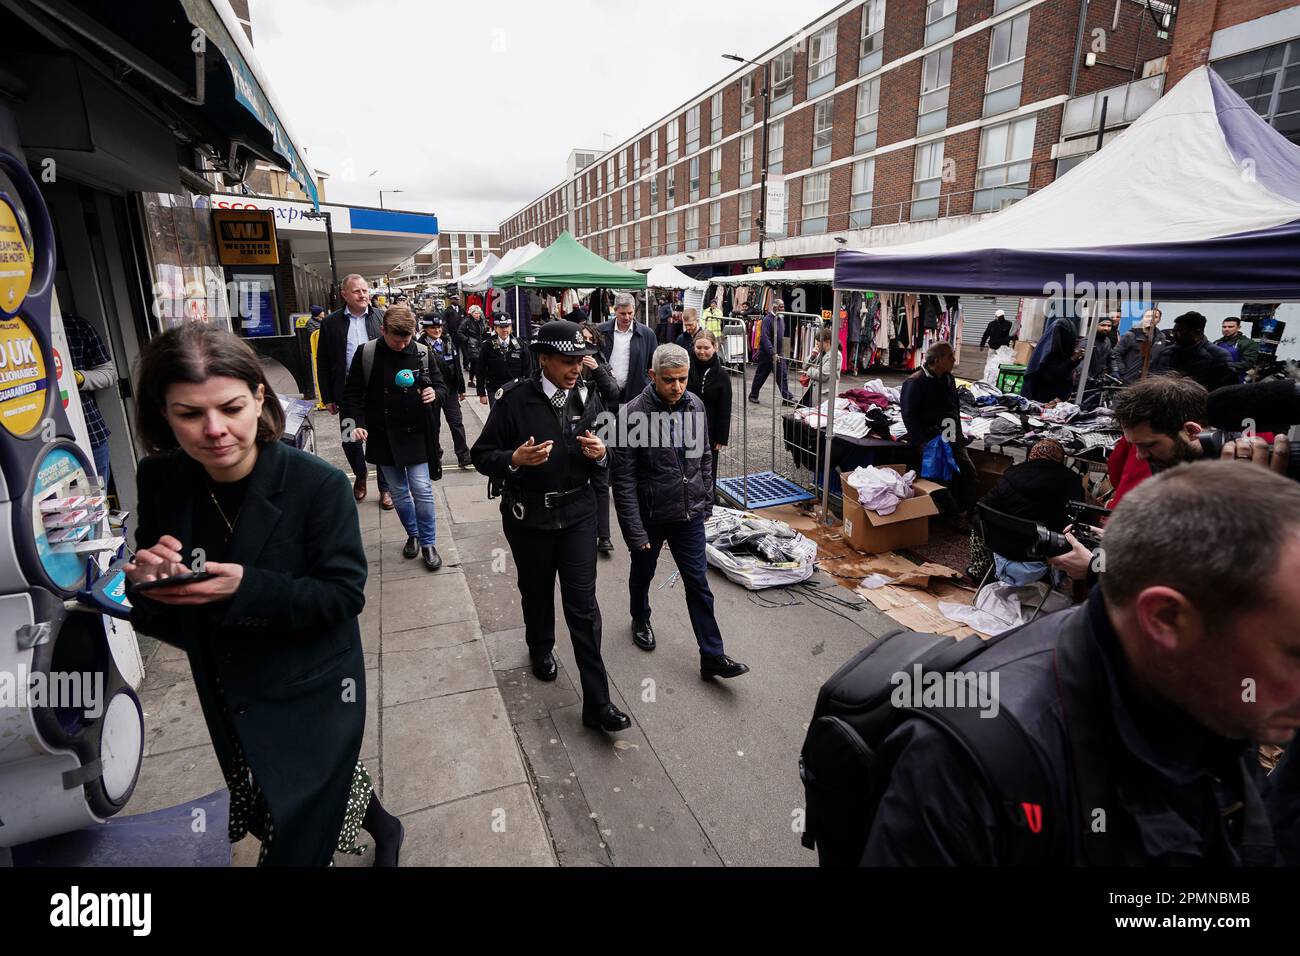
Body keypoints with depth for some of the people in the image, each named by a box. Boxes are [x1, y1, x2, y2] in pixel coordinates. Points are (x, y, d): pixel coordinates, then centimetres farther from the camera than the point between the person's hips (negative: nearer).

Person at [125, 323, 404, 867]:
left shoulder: (318, 485, -22)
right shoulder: (159, 481, -7)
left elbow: (346, 594, -19)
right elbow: (153, 613, 3)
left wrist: (246, 588, -32)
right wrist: (147, 581, -20)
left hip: (312, 695, -5)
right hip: (228, 700, 5)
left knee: (296, 844, 13)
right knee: (264, 815, 25)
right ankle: (381, 827, 50)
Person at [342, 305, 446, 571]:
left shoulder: (423, 354, -5)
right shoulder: (366, 354, -6)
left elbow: (442, 388, 3)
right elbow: (352, 393, 0)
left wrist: (435, 394, -20)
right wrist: (358, 423, -14)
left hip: (416, 436, -1)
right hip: (383, 437, 1)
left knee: (422, 490, -3)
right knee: (399, 492, 13)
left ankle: (428, 543, 12)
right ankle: (412, 534, 33)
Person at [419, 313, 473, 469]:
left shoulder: (448, 344, 6)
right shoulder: (421, 346, -10)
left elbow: (457, 367, 10)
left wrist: (461, 389, 11)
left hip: (450, 391, 4)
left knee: (457, 423, 3)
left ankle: (464, 457, 6)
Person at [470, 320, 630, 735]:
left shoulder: (587, 398, 0)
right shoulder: (515, 399, -12)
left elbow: (603, 460, 10)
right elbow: (482, 455, -8)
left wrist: (600, 454, -14)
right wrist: (515, 459, -27)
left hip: (578, 512, 2)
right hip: (528, 514, -1)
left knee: (583, 604, -1)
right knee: (536, 592, 20)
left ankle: (597, 702, 7)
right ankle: (541, 648, 51)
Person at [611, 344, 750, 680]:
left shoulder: (695, 405, -2)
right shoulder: (635, 412, -18)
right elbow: (623, 477, -17)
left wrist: (706, 502, 11)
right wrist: (634, 528, -19)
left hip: (689, 514, 3)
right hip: (650, 515, -3)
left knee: (698, 583, 6)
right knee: (642, 575, 20)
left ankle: (712, 656, 15)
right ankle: (640, 621, 49)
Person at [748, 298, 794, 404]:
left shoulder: (781, 318, 9)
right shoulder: (768, 319, -17)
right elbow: (765, 338, -25)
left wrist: (779, 352, 16)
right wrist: (773, 353, -30)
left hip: (778, 353, 7)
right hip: (767, 353, -7)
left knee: (782, 375, 1)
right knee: (761, 375, 6)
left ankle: (787, 397, 2)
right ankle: (753, 395, 22)